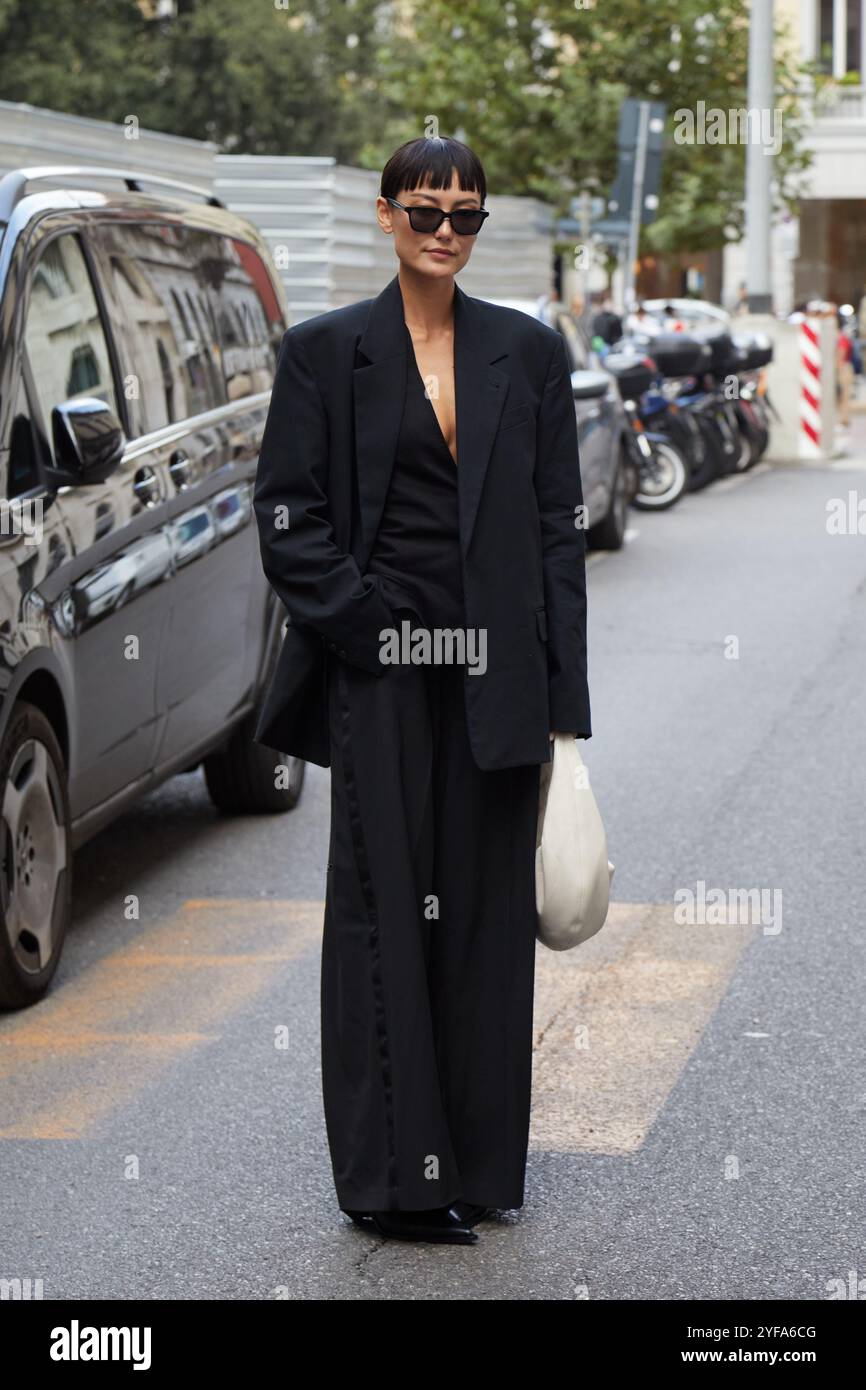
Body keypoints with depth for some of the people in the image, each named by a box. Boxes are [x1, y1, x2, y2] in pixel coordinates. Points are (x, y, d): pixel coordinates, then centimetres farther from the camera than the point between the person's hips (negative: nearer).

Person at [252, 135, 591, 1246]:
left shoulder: (528, 351, 7)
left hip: (493, 673, 2)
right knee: (384, 903, 0)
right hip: (382, 668, -2)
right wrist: (359, 621, -12)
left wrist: (560, 687, 0)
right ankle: (394, 1174, 5)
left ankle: (479, 1162, 15)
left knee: (488, 905, 6)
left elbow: (560, 520, 6)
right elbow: (285, 515, -1)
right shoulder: (324, 351, 1)